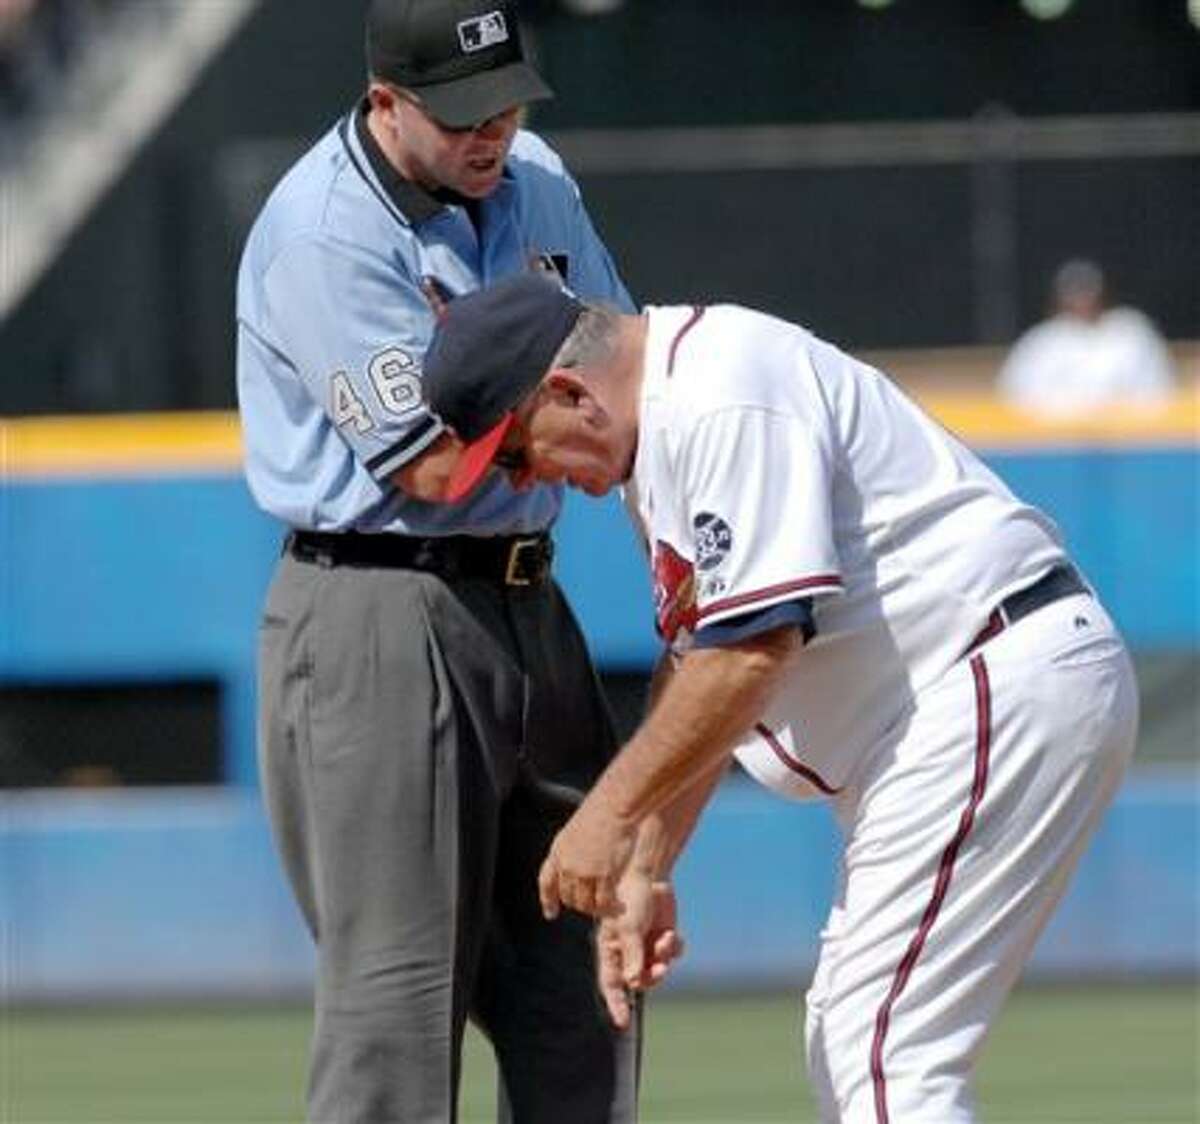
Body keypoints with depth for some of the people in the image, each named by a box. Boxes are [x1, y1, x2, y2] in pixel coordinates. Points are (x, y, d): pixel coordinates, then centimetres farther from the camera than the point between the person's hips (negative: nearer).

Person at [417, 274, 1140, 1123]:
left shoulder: (720, 401, -18)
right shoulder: (660, 426, 16)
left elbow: (754, 646, -23)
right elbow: (702, 664, 21)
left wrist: (612, 810, -16)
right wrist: (645, 867, 17)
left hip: (1003, 686, -11)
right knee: (847, 1045, 14)